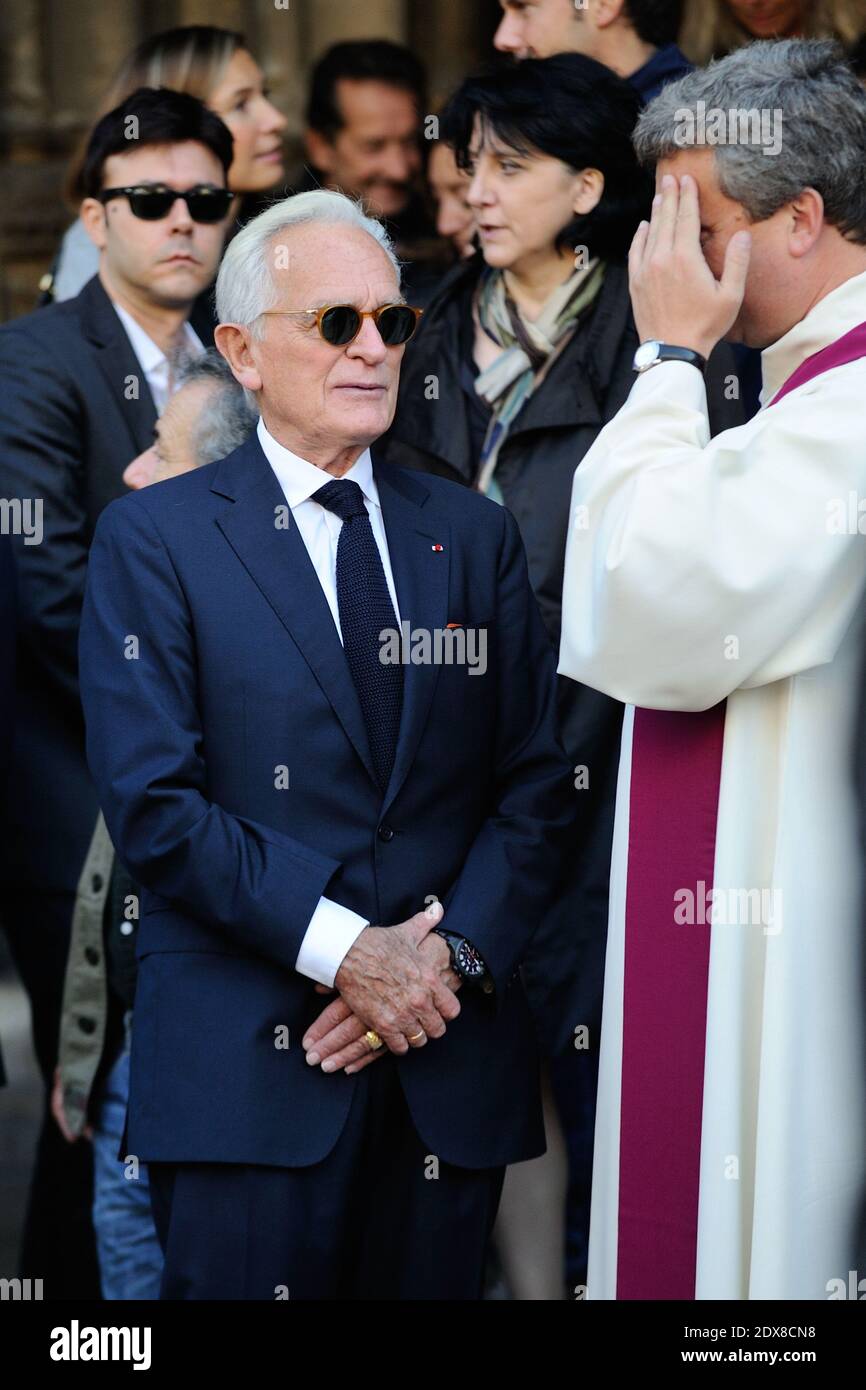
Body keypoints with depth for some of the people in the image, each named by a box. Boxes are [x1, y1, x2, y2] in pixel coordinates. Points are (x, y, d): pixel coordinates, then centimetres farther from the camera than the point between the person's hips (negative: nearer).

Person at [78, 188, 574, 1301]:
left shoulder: (474, 536, 13)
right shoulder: (153, 539, 1)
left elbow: (537, 784, 8)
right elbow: (154, 803, -8)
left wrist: (452, 956, -7)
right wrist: (344, 951, -15)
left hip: (451, 1062, 4)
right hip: (248, 1072, -3)